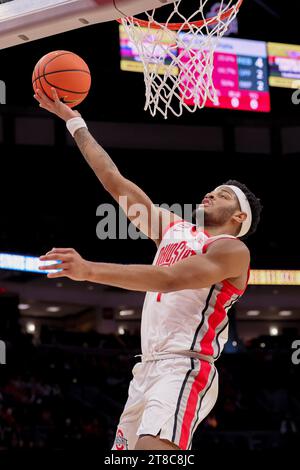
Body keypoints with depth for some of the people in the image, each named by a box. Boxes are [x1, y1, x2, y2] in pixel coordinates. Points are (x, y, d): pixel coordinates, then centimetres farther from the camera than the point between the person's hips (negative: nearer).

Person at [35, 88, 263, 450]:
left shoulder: (233, 248, -3)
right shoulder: (174, 229, 20)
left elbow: (169, 279, -19)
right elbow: (116, 182, 20)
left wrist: (90, 270, -27)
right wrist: (72, 119, 20)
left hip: (184, 369, -8)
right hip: (147, 369, 8)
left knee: (152, 448, -29)